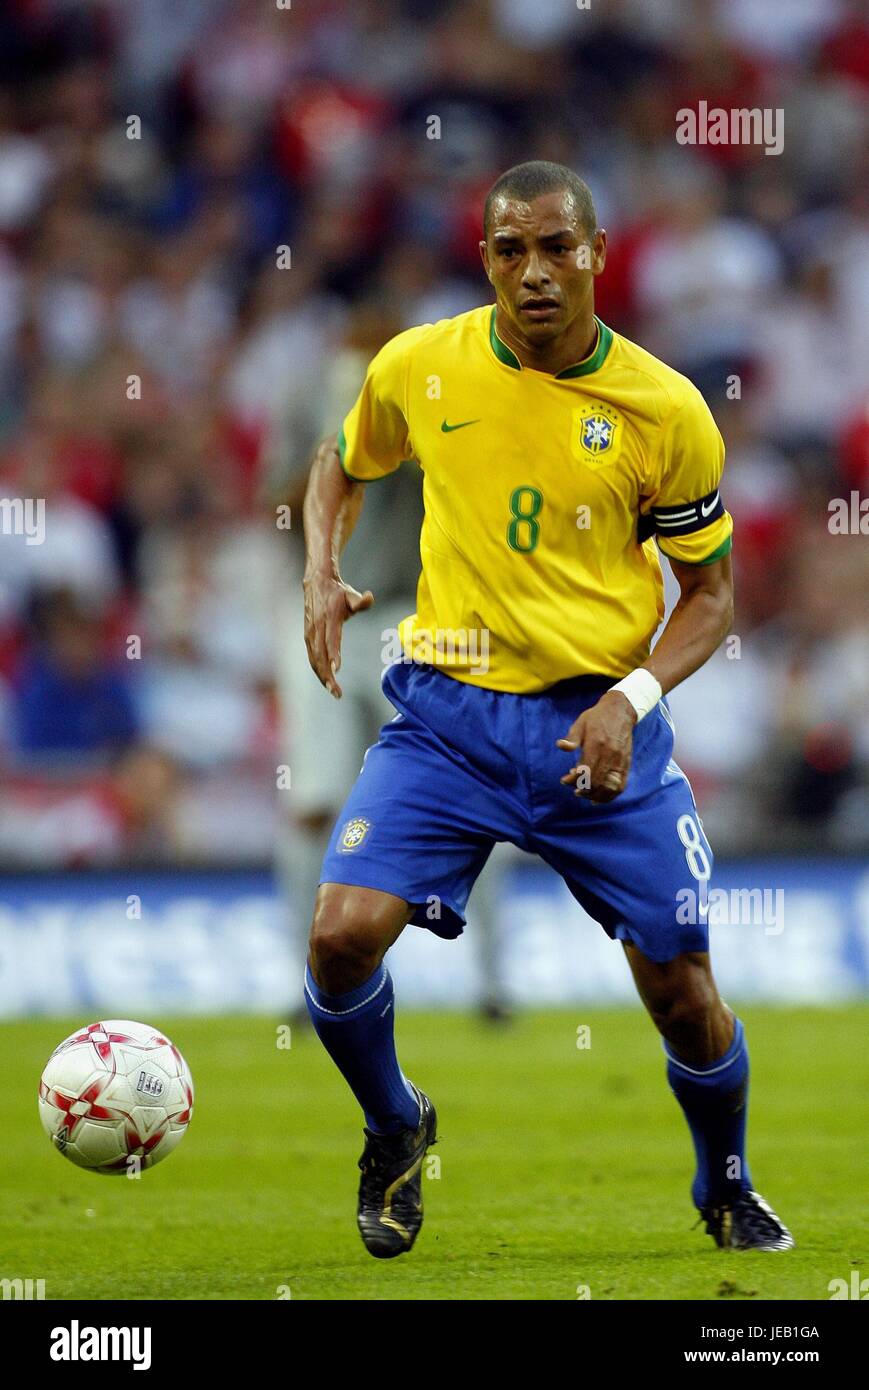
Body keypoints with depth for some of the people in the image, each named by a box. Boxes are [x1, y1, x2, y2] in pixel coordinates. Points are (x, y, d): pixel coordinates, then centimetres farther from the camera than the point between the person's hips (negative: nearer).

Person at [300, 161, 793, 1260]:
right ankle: (395, 1129, 13)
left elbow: (709, 590, 3)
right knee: (342, 933, -19)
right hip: (447, 712, 1)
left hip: (601, 724, -1)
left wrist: (633, 697, -13)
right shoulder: (419, 367, -3)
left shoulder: (665, 409, -7)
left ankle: (726, 1187, 31)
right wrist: (321, 573, 0)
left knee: (682, 992, 0)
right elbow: (344, 463, 19)